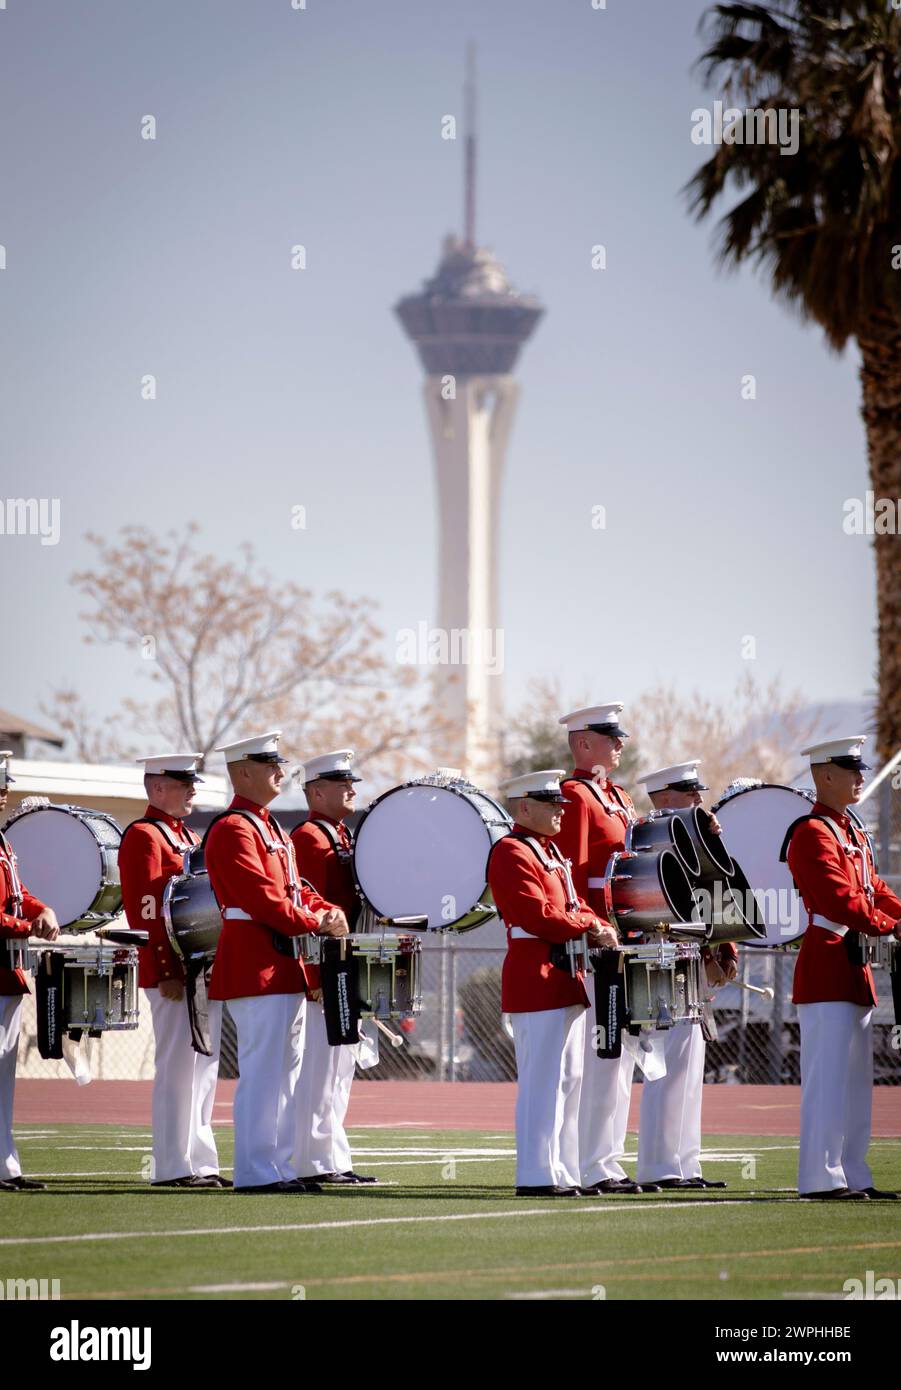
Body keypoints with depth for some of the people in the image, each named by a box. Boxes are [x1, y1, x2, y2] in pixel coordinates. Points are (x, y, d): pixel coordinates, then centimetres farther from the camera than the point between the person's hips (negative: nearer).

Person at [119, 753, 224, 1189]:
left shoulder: (188, 838, 20)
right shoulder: (144, 836, -9)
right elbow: (145, 911, -17)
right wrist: (166, 972, -22)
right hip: (174, 976, -9)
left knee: (203, 1068, 10)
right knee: (178, 1068, -8)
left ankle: (200, 1162, 14)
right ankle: (173, 1166, -6)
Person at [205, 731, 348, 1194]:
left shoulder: (270, 828, 20)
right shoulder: (233, 830, -13)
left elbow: (294, 891, 21)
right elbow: (262, 898, -21)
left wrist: (328, 912, 2)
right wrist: (316, 923, -16)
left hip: (284, 967, 11)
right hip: (257, 966, -11)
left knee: (286, 1068, 12)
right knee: (263, 1067, -10)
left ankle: (280, 1165, 16)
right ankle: (256, 1170, -8)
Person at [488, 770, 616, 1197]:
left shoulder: (549, 852, 20)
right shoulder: (512, 854, -12)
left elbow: (574, 905, 20)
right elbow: (539, 915, -21)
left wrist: (598, 928, 0)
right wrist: (590, 931, -15)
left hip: (564, 983, 11)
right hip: (538, 981, -11)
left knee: (568, 1079, 12)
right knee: (543, 1081, -10)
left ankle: (563, 1172, 15)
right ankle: (537, 1176, -8)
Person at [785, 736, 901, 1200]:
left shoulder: (853, 832, 18)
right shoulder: (813, 834, -13)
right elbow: (841, 900, -21)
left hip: (854, 970, 10)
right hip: (827, 969, -10)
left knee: (856, 1079, 11)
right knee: (828, 1075, -10)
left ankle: (853, 1175, 15)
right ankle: (822, 1177, -9)